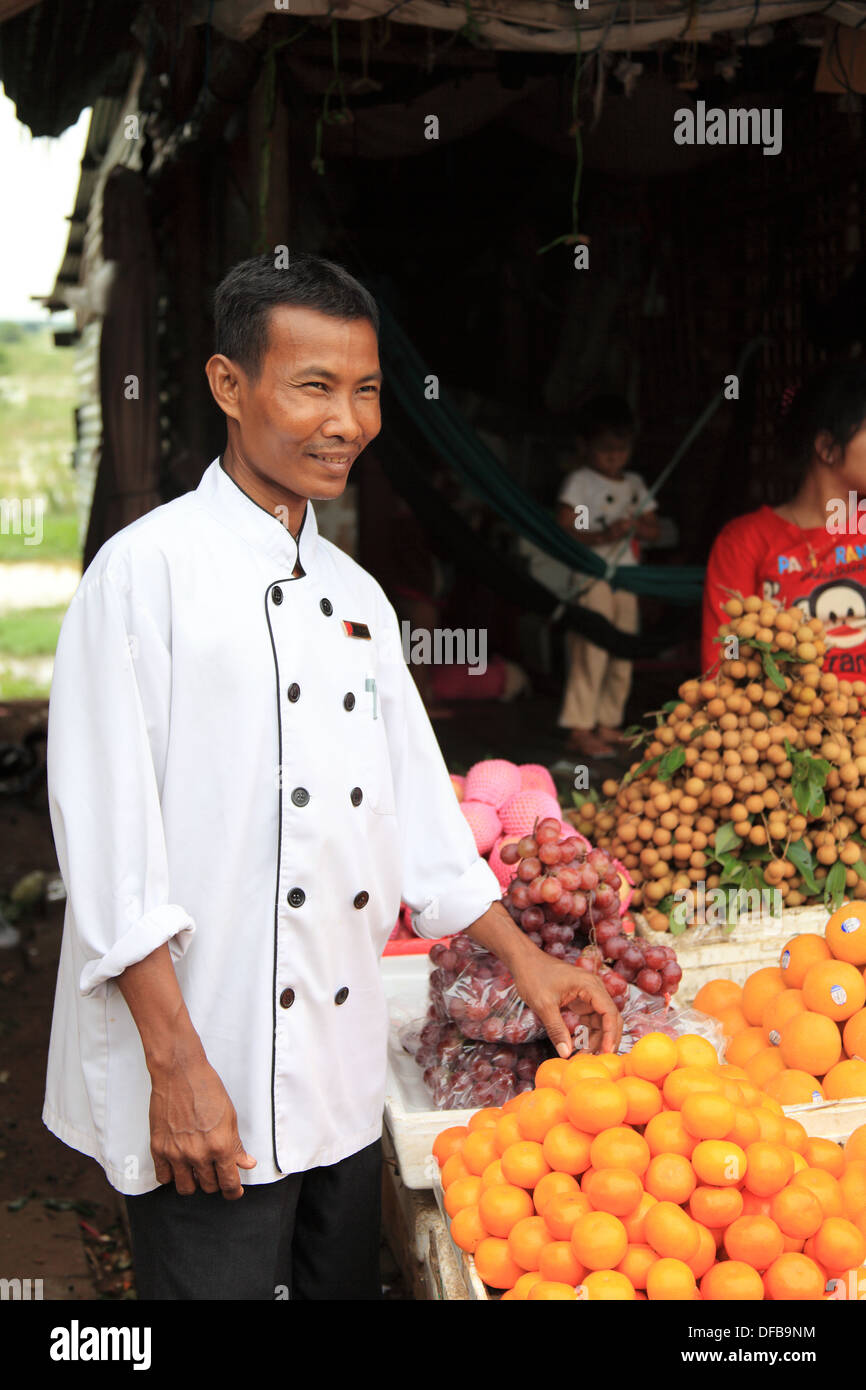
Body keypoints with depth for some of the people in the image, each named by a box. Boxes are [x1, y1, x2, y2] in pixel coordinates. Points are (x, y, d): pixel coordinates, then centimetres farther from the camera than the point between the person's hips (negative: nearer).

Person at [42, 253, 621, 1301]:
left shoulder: (356, 595, 11)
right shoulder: (149, 569, -11)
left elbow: (414, 802, 16)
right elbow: (107, 832, -15)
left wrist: (522, 958, 13)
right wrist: (177, 1065, -17)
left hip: (344, 1082, 7)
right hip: (204, 1091, -6)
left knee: (347, 1285, 19)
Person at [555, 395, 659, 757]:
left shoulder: (634, 484, 16)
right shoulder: (579, 482, -3)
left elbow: (653, 529, 15)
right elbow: (564, 531, -12)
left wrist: (637, 527, -7)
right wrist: (603, 535, -23)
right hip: (591, 577, -7)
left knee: (622, 655, 9)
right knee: (590, 652, -10)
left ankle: (608, 723, 19)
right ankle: (579, 730, -7)